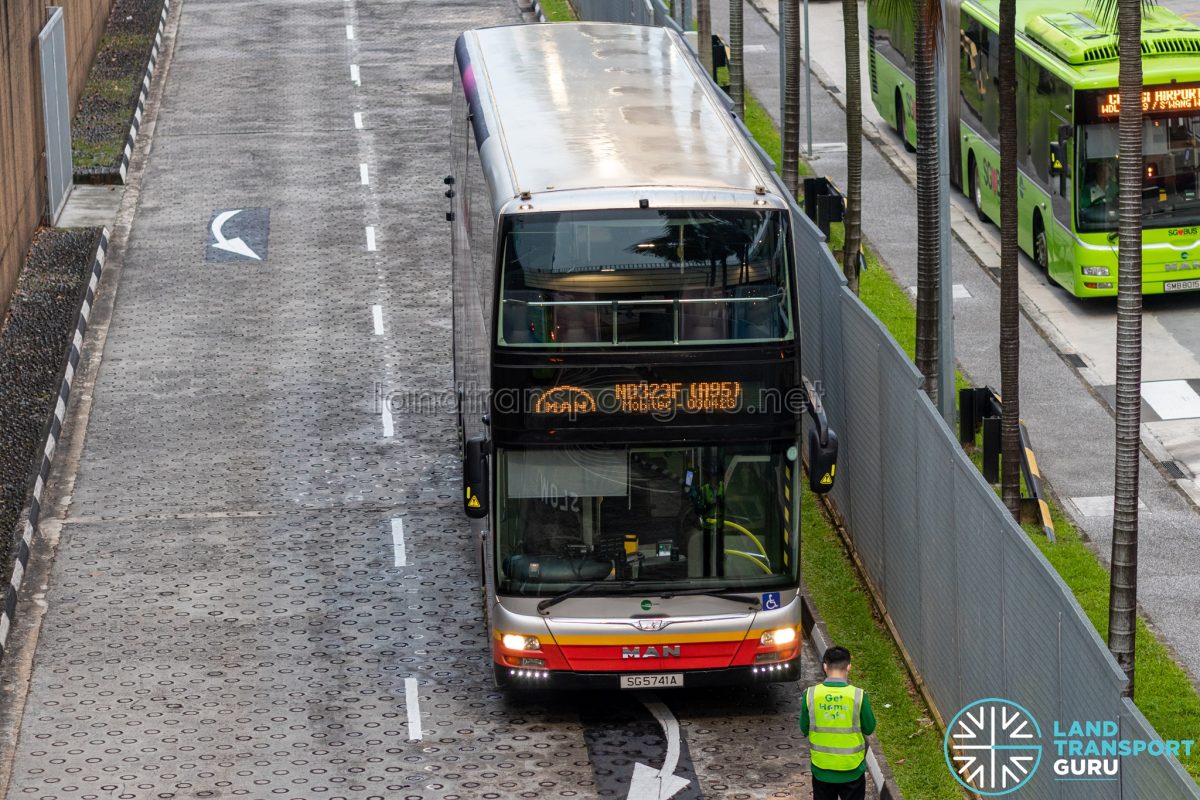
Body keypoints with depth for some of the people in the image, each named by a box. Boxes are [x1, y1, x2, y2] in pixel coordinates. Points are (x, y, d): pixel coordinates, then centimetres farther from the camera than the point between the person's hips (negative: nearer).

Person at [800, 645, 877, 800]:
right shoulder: (858, 696, -16)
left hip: (822, 768, 1)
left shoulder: (810, 694, -12)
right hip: (852, 768, -1)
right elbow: (869, 729, -3)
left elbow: (804, 729, 0)